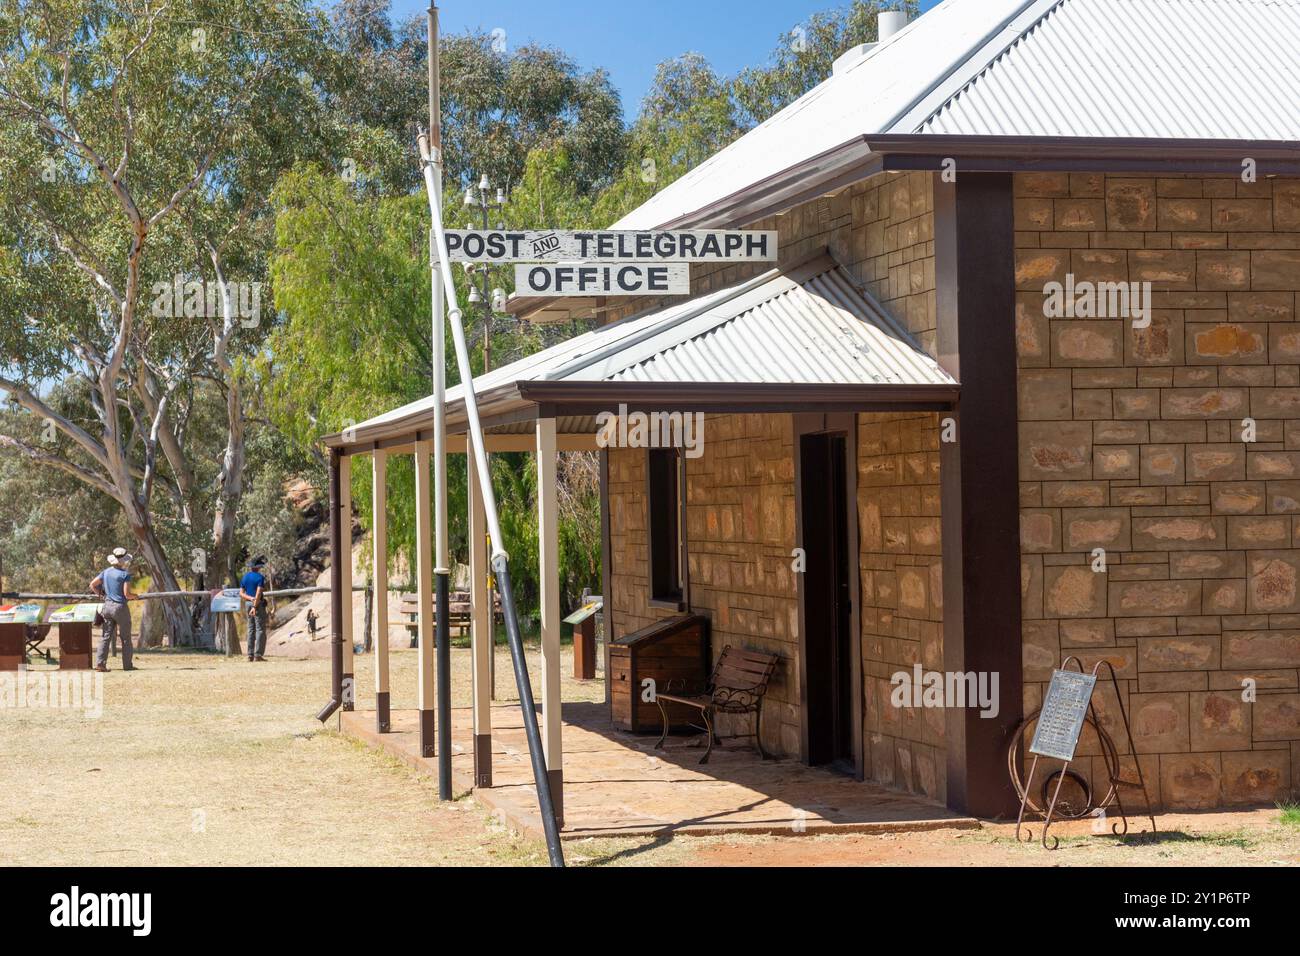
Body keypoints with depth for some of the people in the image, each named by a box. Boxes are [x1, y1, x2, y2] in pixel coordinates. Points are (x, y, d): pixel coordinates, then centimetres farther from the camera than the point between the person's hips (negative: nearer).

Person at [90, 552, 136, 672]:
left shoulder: (106, 572, 6)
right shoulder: (125, 574, -12)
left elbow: (92, 585, 10)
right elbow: (127, 594, -16)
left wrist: (101, 594, 22)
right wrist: (134, 596, 5)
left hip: (107, 606, 5)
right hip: (120, 607, -5)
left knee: (105, 636, 6)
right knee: (125, 638, 6)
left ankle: (100, 663, -4)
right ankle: (127, 665, 10)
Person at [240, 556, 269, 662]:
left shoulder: (245, 577, 11)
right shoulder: (260, 577, -10)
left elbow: (241, 593, 6)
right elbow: (258, 593, -18)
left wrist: (250, 598, -6)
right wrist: (255, 607, -21)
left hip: (249, 604, 7)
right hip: (259, 604, -7)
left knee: (251, 630, 10)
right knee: (260, 630, -5)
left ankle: (250, 655, 7)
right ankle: (258, 654, -12)